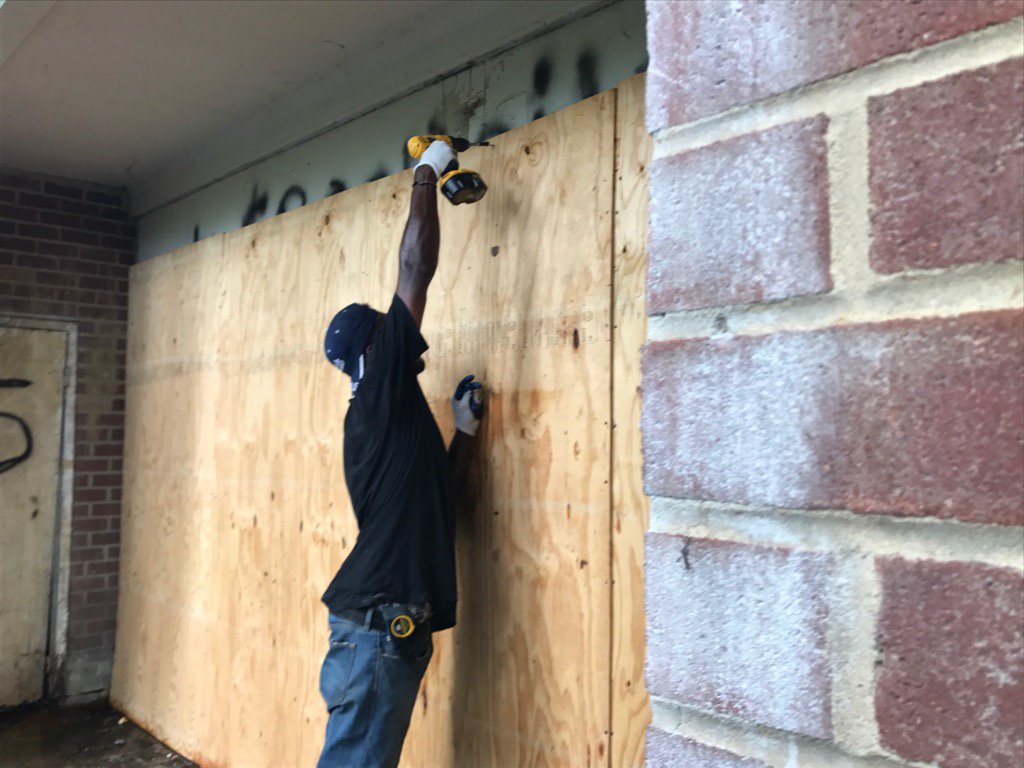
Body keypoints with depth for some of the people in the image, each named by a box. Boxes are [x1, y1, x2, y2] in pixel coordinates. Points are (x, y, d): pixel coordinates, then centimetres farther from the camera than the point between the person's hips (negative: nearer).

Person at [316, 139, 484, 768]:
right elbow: (415, 268, -9)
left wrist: (467, 429, 16)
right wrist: (427, 177, 0)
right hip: (378, 621, -9)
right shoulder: (380, 393, -7)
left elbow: (433, 499, 22)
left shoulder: (393, 416, 18)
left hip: (390, 622, 9)